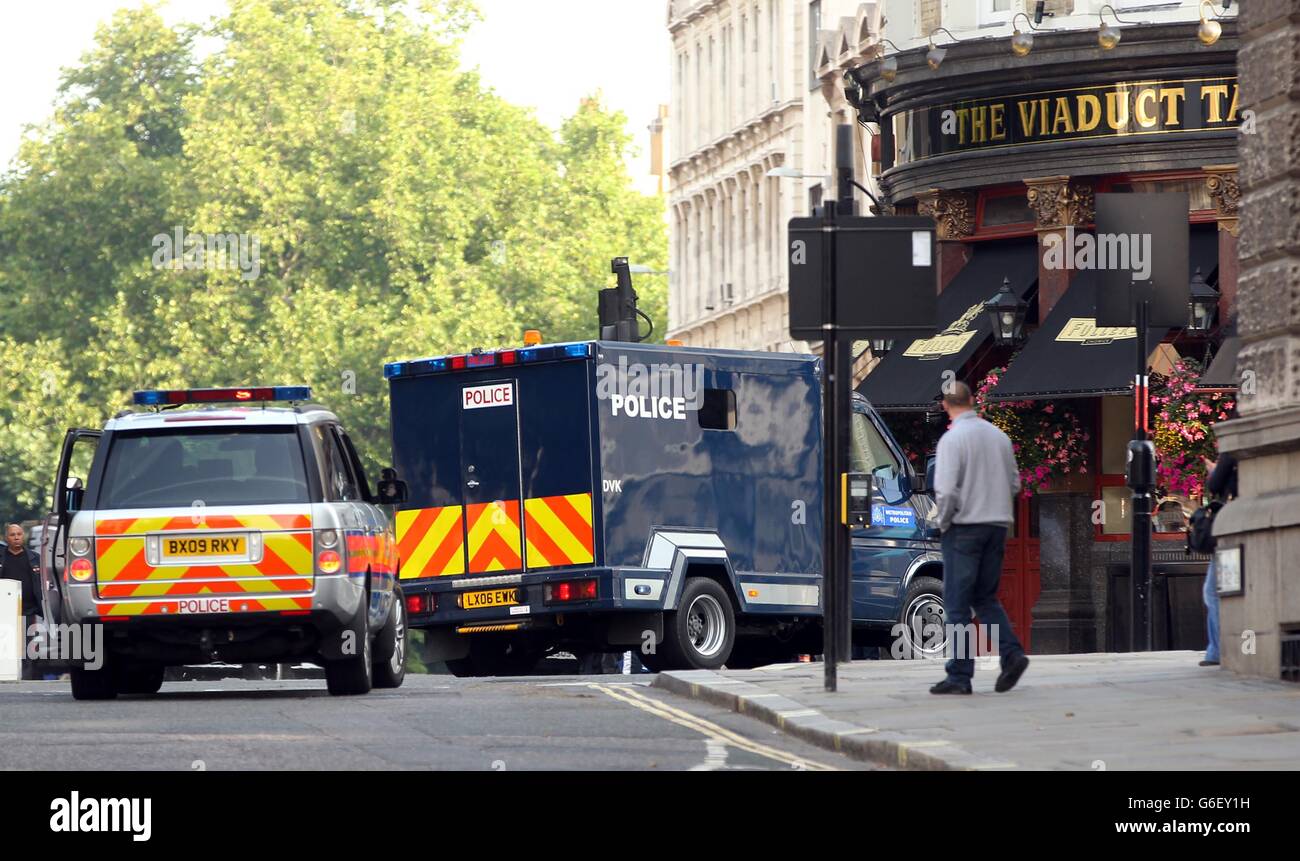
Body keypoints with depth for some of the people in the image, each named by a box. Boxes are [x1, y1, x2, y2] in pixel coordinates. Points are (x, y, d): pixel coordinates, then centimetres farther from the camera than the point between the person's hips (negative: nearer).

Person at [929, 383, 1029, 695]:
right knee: (986, 599, 16)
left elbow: (946, 490, -19)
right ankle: (1012, 654, -3)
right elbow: (1014, 484, 14)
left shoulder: (952, 439, -12)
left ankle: (960, 675, 1)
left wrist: (943, 523, -4)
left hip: (964, 527, -6)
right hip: (998, 523, 6)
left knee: (957, 605, 1)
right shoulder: (998, 435, 8)